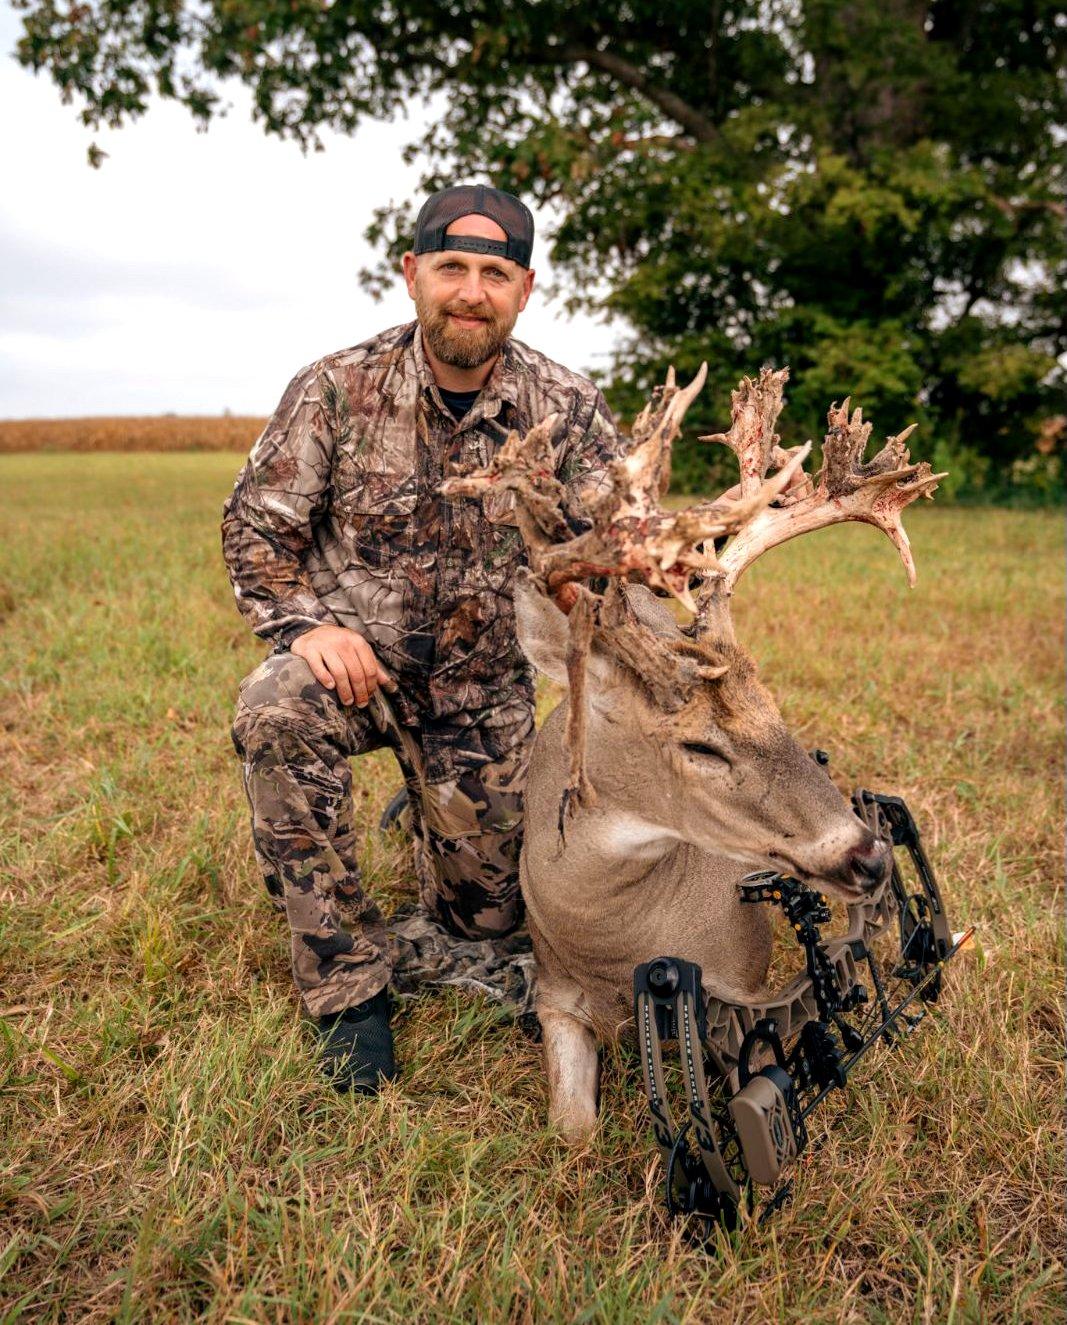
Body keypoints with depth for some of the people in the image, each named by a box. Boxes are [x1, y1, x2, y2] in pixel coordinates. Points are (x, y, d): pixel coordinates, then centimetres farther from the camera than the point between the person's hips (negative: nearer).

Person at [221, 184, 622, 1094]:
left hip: (487, 688, 1)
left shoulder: (566, 408, -7)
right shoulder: (336, 389, -10)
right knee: (275, 713, -36)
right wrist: (305, 622, -23)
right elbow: (256, 523, -5)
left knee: (485, 910, 6)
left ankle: (434, 815, 45)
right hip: (355, 658, -1)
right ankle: (349, 989, -18)